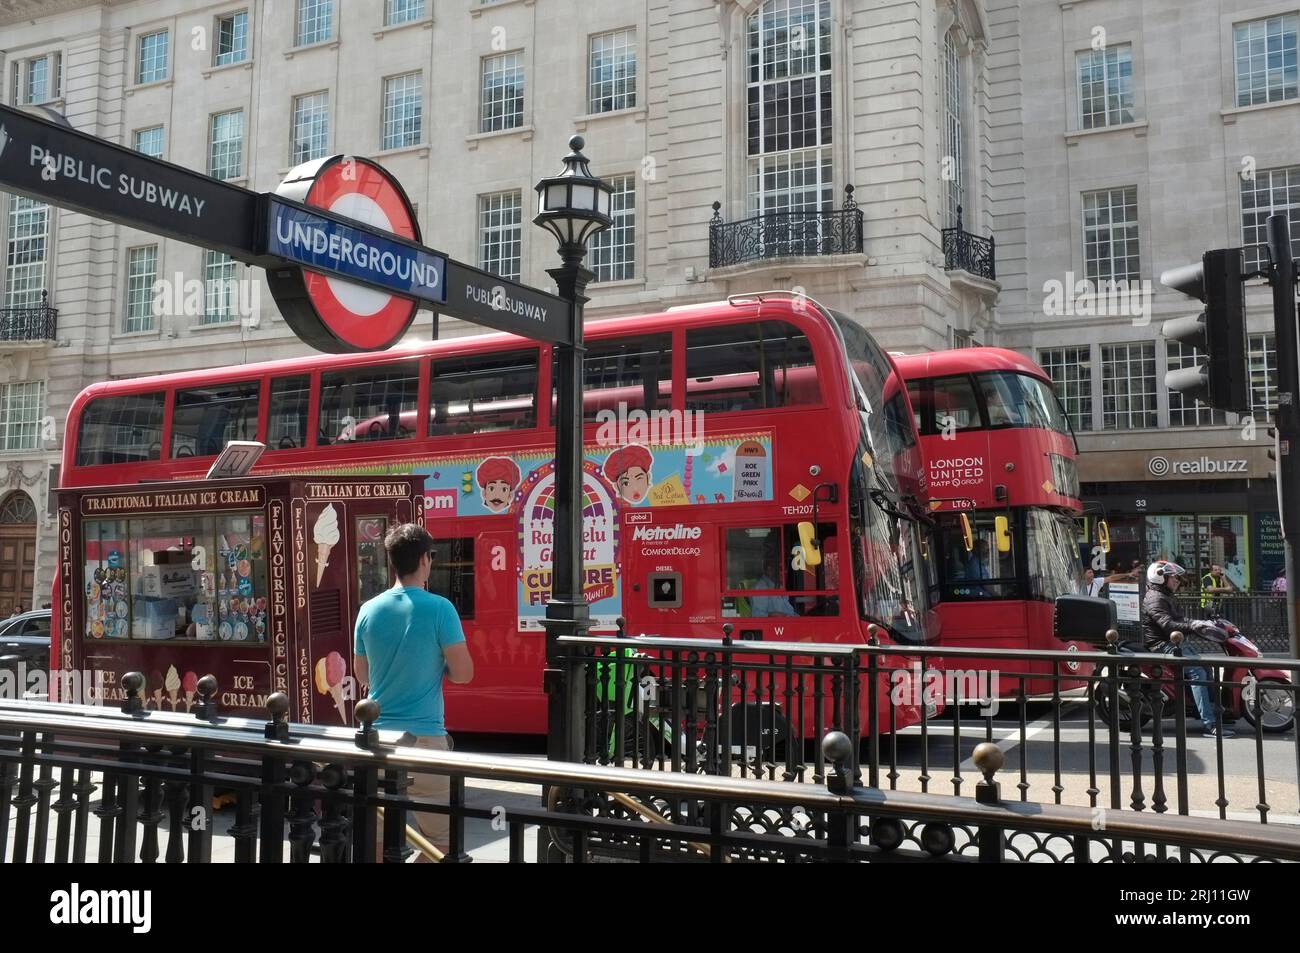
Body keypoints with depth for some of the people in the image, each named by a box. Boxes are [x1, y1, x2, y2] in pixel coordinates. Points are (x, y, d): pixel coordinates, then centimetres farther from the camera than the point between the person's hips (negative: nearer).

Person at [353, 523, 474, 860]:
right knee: (438, 837, 7)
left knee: (378, 835, 13)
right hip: (423, 737, -5)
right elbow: (463, 674, -8)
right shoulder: (439, 609, -11)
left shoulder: (368, 611, 3)